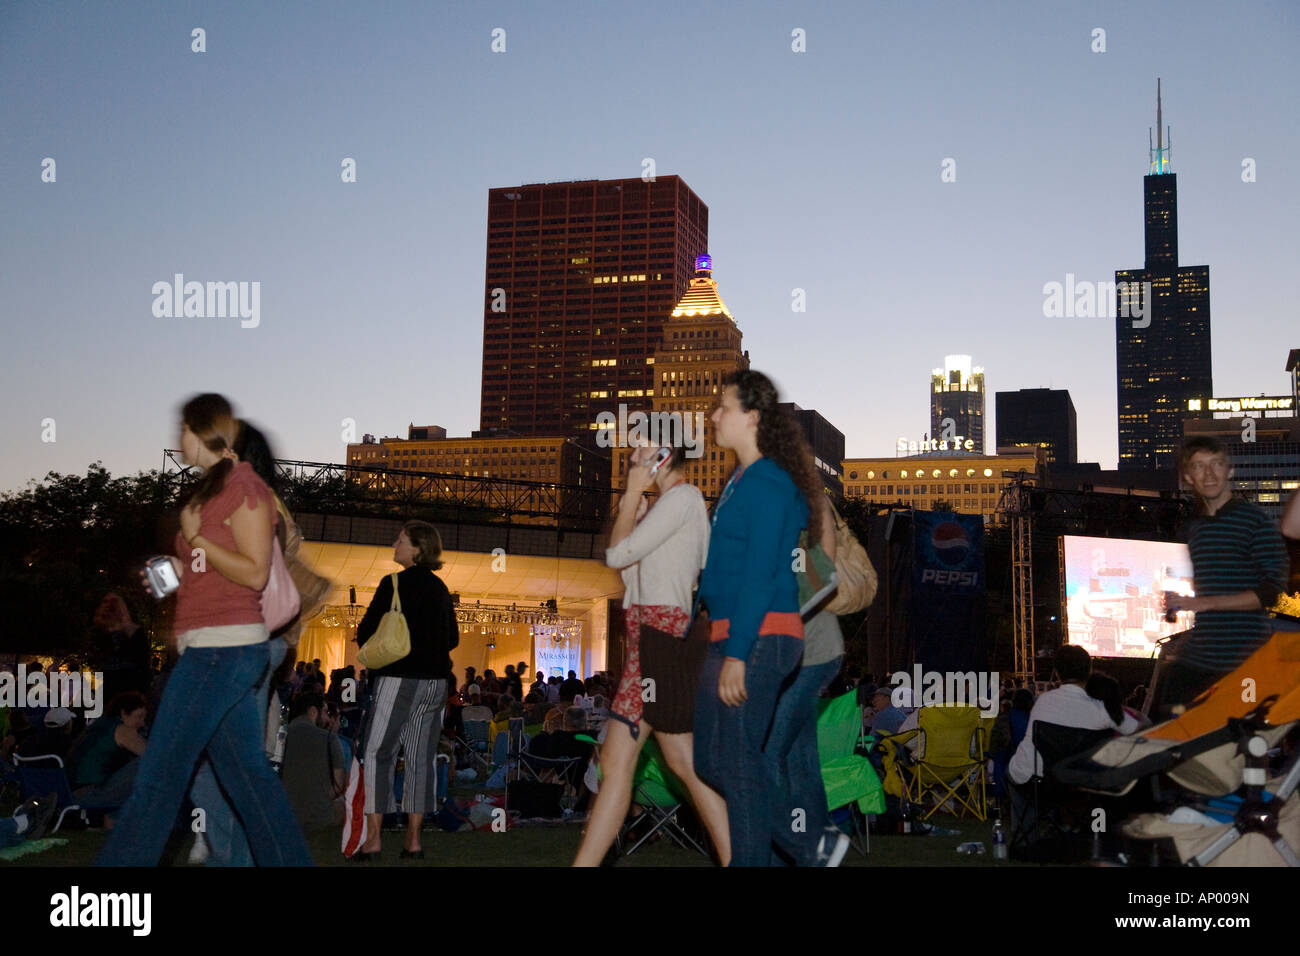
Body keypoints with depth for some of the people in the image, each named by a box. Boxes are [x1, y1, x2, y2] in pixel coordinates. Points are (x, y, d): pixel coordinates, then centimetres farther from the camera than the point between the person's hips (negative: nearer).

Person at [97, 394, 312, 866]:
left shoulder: (244, 485, -9)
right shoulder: (211, 488, 18)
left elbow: (255, 573, -15)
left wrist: (195, 537, -11)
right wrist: (179, 570, 10)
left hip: (223, 647, -10)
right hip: (213, 649, 10)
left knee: (159, 773, -5)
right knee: (246, 772, 10)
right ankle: (290, 859, 14)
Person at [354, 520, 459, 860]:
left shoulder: (394, 584, -8)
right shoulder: (440, 588, 11)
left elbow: (366, 633, -7)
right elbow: (452, 638, 18)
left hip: (399, 678, -6)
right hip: (436, 680, 6)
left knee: (378, 753, 1)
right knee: (421, 757, 7)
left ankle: (373, 837, -3)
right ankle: (413, 839, 8)